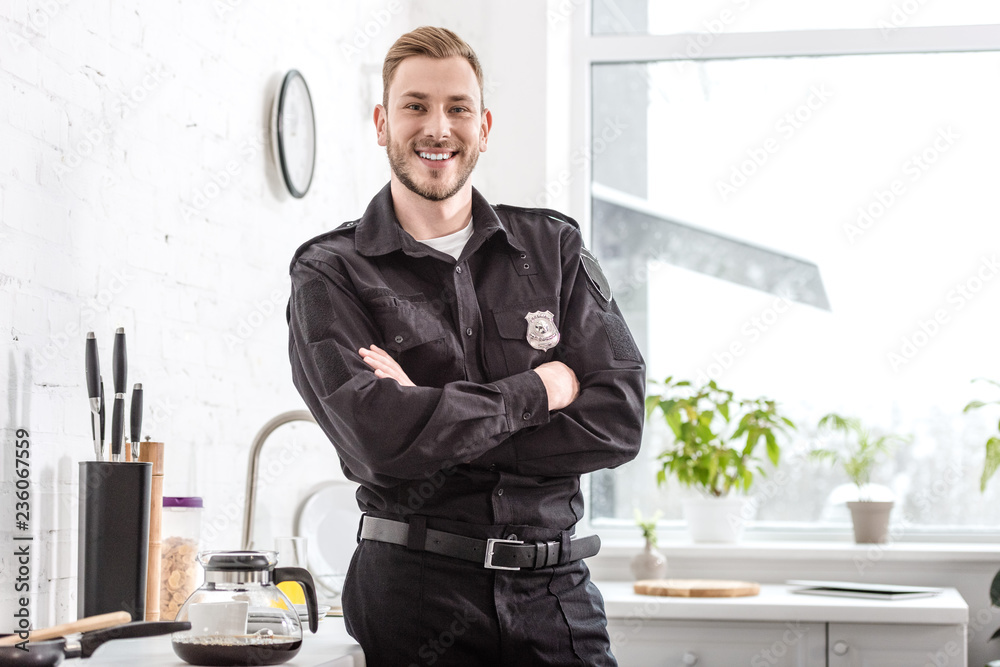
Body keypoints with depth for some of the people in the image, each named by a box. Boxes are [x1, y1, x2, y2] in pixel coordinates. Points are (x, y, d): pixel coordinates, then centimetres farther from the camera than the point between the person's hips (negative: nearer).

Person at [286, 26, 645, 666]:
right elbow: (378, 439, -17)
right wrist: (538, 390, -7)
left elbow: (619, 420, -4)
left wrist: (433, 417, -12)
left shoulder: (554, 247, 8)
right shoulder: (330, 272, -1)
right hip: (414, 587, -2)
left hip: (554, 589, 3)